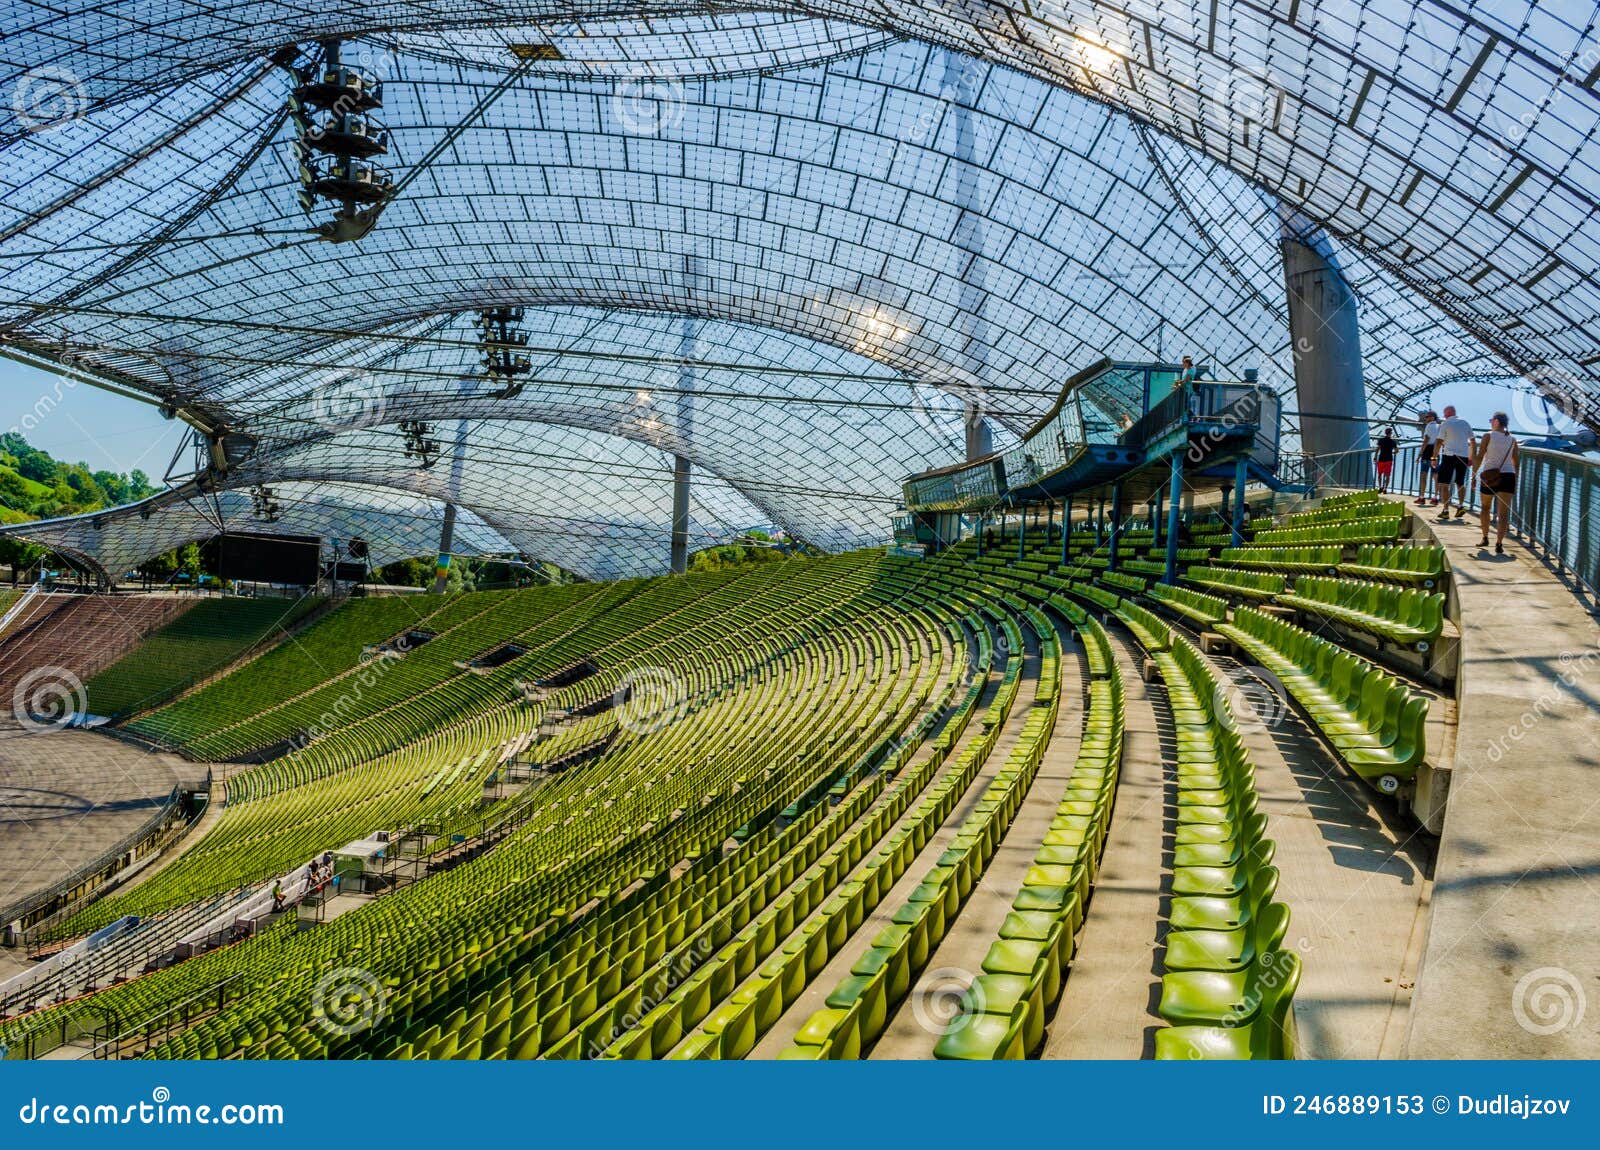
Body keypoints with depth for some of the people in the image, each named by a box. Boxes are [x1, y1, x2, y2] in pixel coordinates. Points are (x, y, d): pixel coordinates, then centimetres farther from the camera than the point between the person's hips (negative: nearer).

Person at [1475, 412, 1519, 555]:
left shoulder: (1488, 436, -1)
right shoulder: (1512, 439, 10)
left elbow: (1479, 457, -7)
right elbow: (1515, 463, 10)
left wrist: (1474, 474, -1)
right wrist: (1515, 483, 15)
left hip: (1489, 475, -2)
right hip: (1508, 476, 2)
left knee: (1485, 507, 19)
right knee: (1504, 512, -3)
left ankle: (1485, 538, 26)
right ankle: (1499, 543, -15)